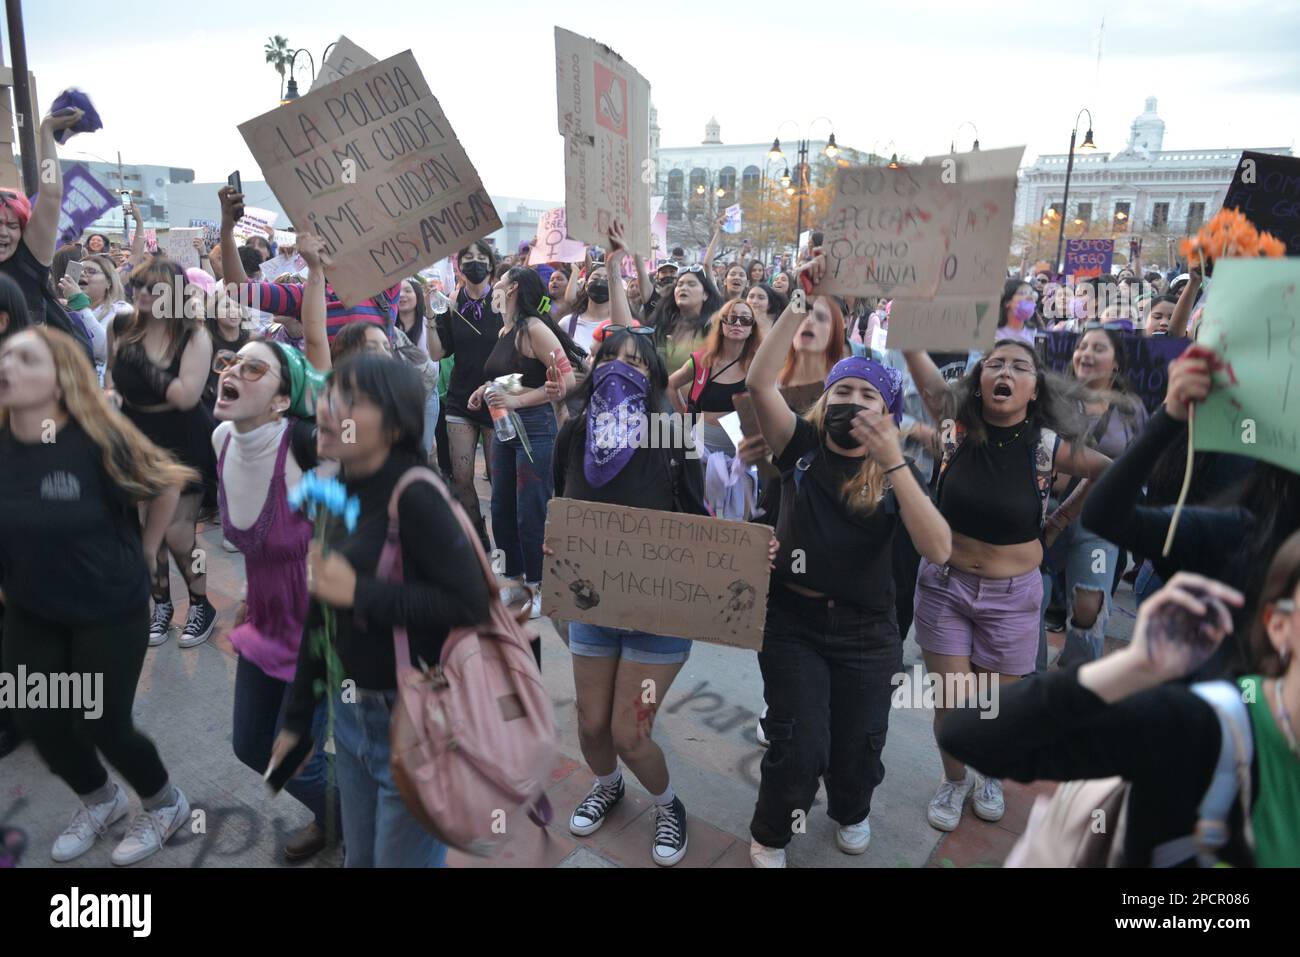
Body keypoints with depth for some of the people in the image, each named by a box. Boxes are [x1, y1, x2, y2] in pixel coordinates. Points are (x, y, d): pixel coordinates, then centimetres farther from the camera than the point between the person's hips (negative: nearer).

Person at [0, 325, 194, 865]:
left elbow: (167, 484, -7)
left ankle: (166, 805, 33)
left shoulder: (98, 439, -21)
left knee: (103, 724, 3)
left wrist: (144, 553, 0)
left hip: (110, 609, -4)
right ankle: (100, 800, 41)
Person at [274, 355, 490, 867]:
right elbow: (321, 615, 11)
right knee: (360, 858, 23)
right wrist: (296, 716, 16)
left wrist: (358, 592, -23)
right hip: (350, 712, 8)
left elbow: (470, 605, -26)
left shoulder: (415, 497, -20)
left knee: (403, 856, 10)